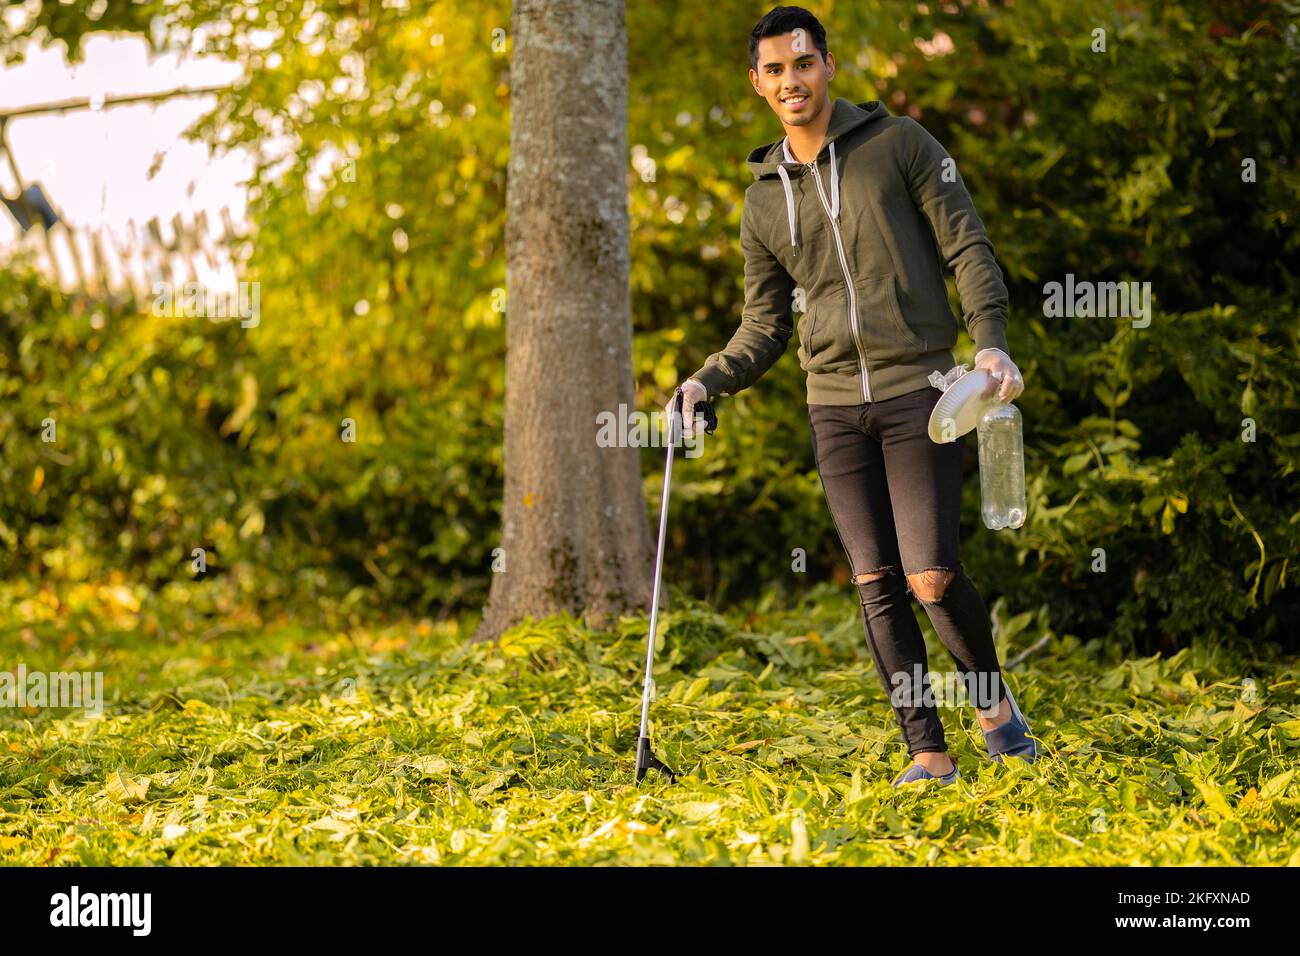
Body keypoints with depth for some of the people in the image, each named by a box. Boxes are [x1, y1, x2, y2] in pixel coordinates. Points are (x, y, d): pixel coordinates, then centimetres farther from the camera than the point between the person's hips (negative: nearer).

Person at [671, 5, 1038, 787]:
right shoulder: (765, 200, 12)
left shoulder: (900, 143, 1)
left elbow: (968, 248, -2)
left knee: (932, 576, -10)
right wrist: (710, 381, -2)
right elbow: (765, 328, 16)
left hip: (918, 393, -4)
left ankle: (994, 702, 17)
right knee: (878, 585, -1)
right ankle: (929, 753, 5)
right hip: (835, 404, 4)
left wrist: (991, 340, -17)